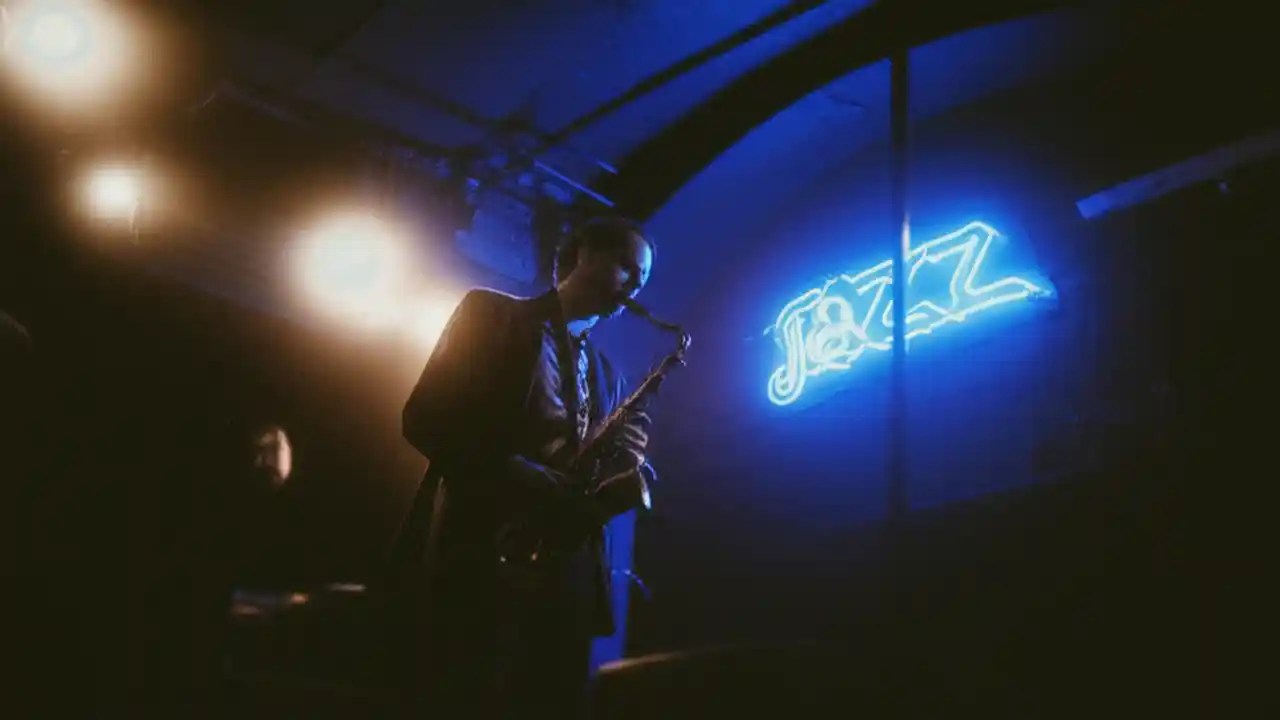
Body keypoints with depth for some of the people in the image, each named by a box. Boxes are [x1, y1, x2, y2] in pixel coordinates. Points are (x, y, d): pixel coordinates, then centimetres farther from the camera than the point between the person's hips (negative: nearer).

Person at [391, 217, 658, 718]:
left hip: (565, 576, 5)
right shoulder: (491, 315, 8)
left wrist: (625, 471, -4)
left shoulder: (606, 375, 24)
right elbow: (424, 418, -4)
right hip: (479, 556, -5)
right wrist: (527, 483, -16)